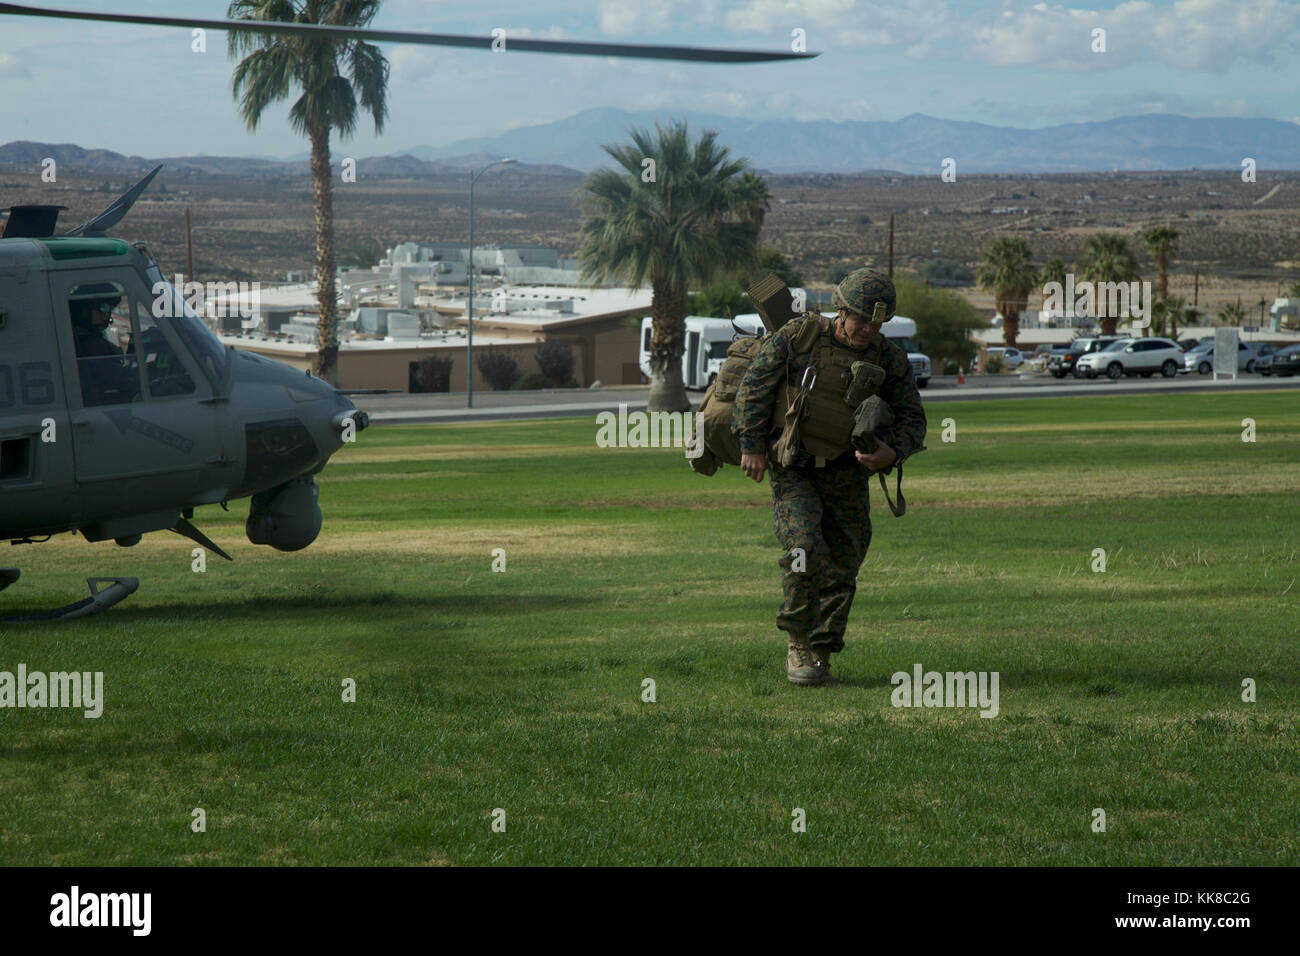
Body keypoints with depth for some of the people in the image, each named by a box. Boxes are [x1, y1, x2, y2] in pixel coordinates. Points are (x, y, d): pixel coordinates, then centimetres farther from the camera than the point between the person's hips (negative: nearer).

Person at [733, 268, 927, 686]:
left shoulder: (890, 360, -6)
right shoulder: (798, 336, -12)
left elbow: (912, 419, -1)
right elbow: (755, 385, -8)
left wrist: (893, 452, -22)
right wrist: (753, 445, -11)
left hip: (846, 474, 3)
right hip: (792, 468, -3)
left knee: (841, 570, 5)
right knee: (805, 549, -23)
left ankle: (820, 659, 18)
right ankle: (797, 646, -9)